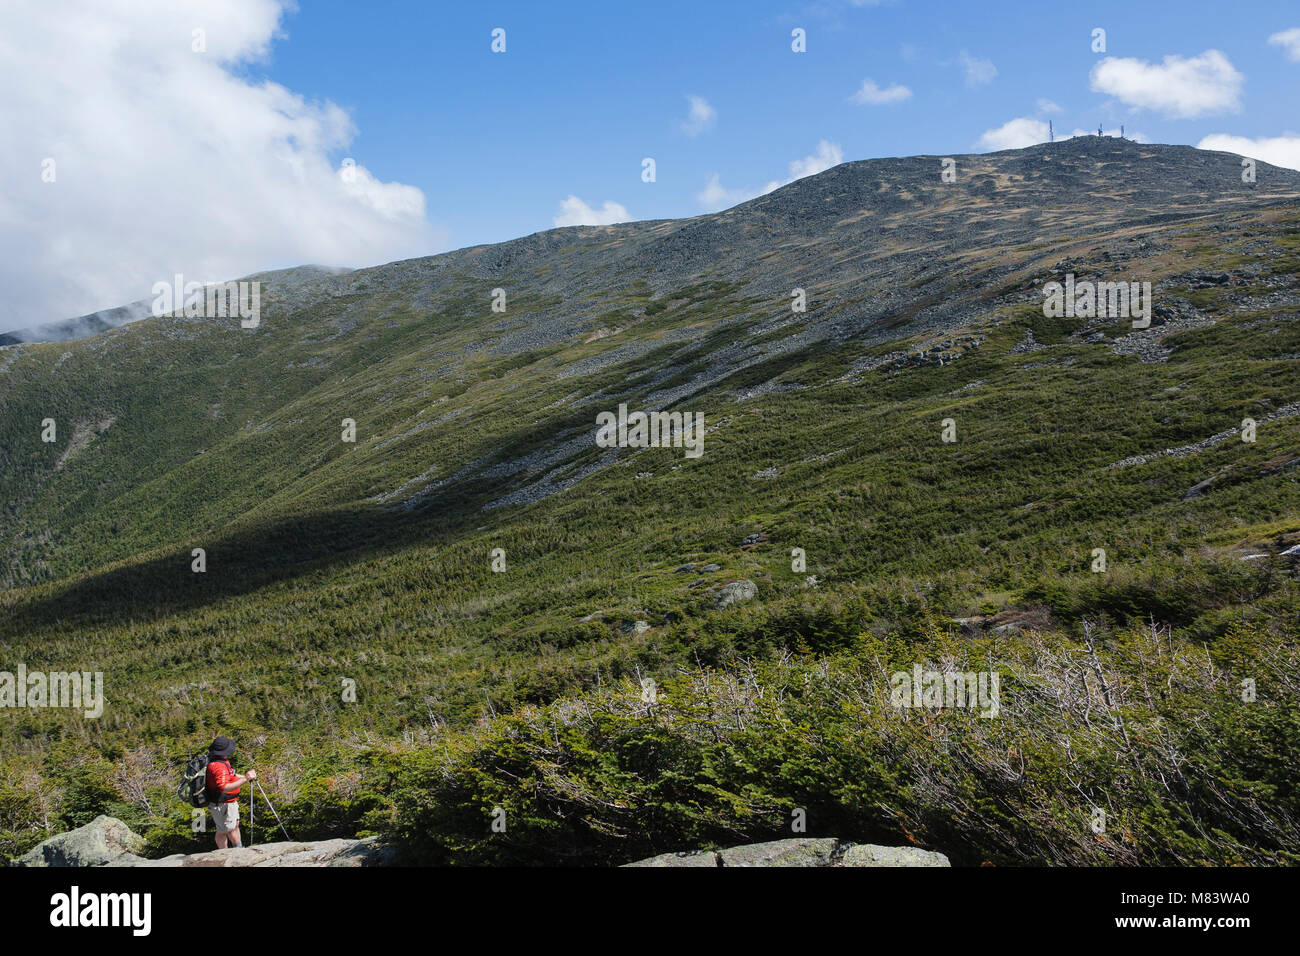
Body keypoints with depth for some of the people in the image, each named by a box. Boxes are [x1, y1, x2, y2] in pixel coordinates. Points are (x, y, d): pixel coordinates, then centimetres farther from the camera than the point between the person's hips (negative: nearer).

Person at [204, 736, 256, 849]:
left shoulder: (222, 761, 2)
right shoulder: (218, 766, -31)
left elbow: (229, 775, 19)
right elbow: (224, 788, -40)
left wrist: (245, 776, 10)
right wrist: (245, 779, -41)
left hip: (230, 802, 11)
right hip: (222, 805, -11)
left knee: (235, 825, 22)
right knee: (224, 831, 6)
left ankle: (239, 850, 36)